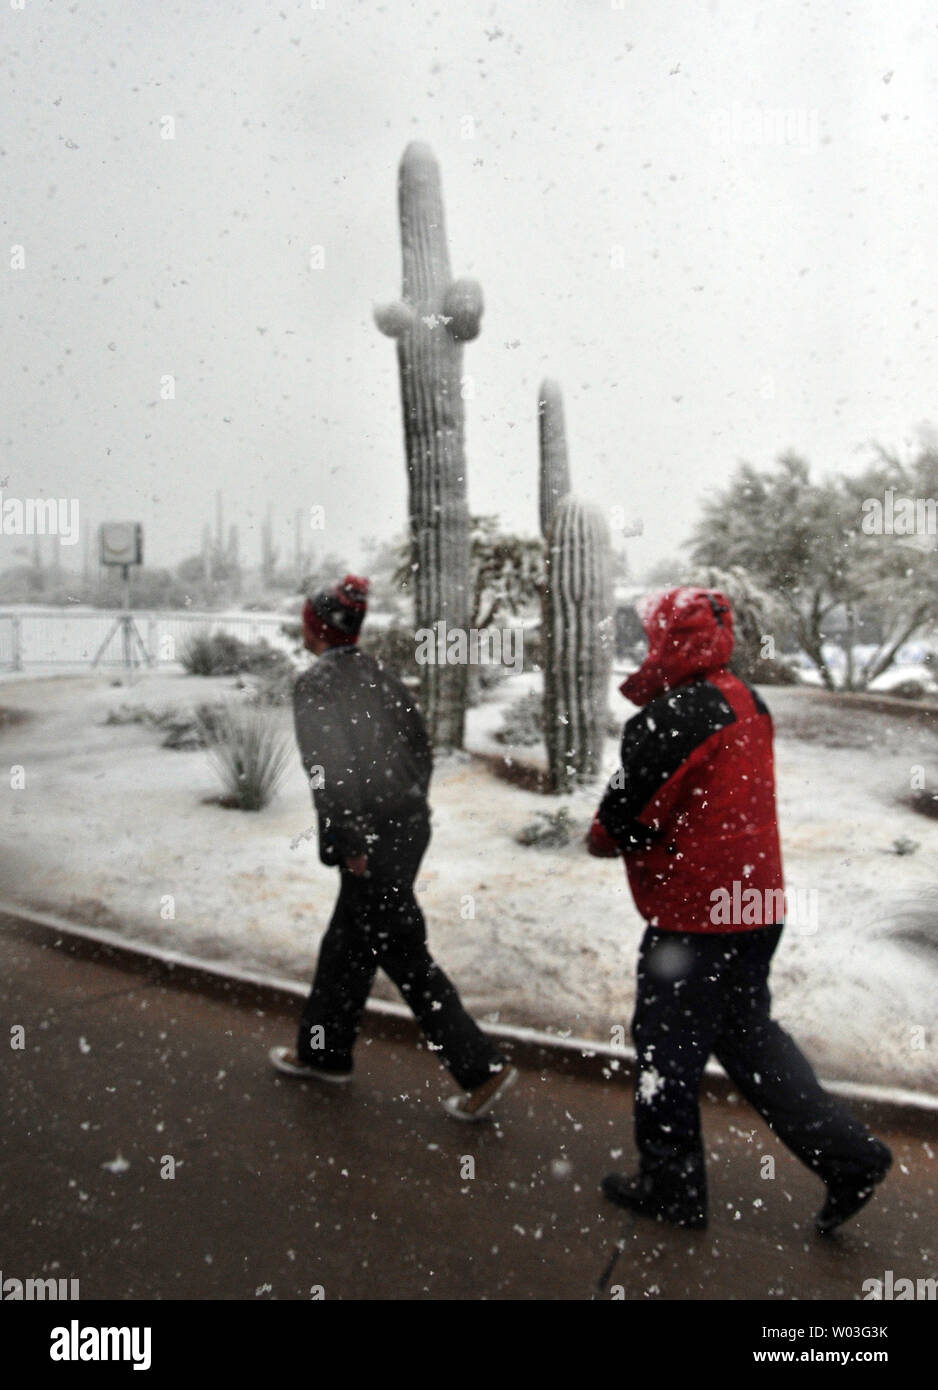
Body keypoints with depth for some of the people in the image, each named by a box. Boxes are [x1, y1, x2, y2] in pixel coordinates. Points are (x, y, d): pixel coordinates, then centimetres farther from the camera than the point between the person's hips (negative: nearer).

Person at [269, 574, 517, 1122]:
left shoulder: (315, 684, -13)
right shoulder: (382, 676, 9)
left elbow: (329, 769, -21)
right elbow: (422, 747, 13)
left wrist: (350, 843, -15)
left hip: (371, 844, -8)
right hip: (409, 827, 8)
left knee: (405, 955, 1)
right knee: (347, 943, 21)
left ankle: (482, 1066, 5)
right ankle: (324, 1051, 37)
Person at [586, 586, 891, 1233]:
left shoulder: (670, 719, -22)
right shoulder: (744, 702, 7)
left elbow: (626, 818, -18)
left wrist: (603, 836, 3)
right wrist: (627, 835, 5)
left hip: (694, 917, -9)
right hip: (755, 903, 9)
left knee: (667, 1049, 9)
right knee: (748, 1034, 23)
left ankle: (671, 1187, 25)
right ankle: (848, 1154, 25)